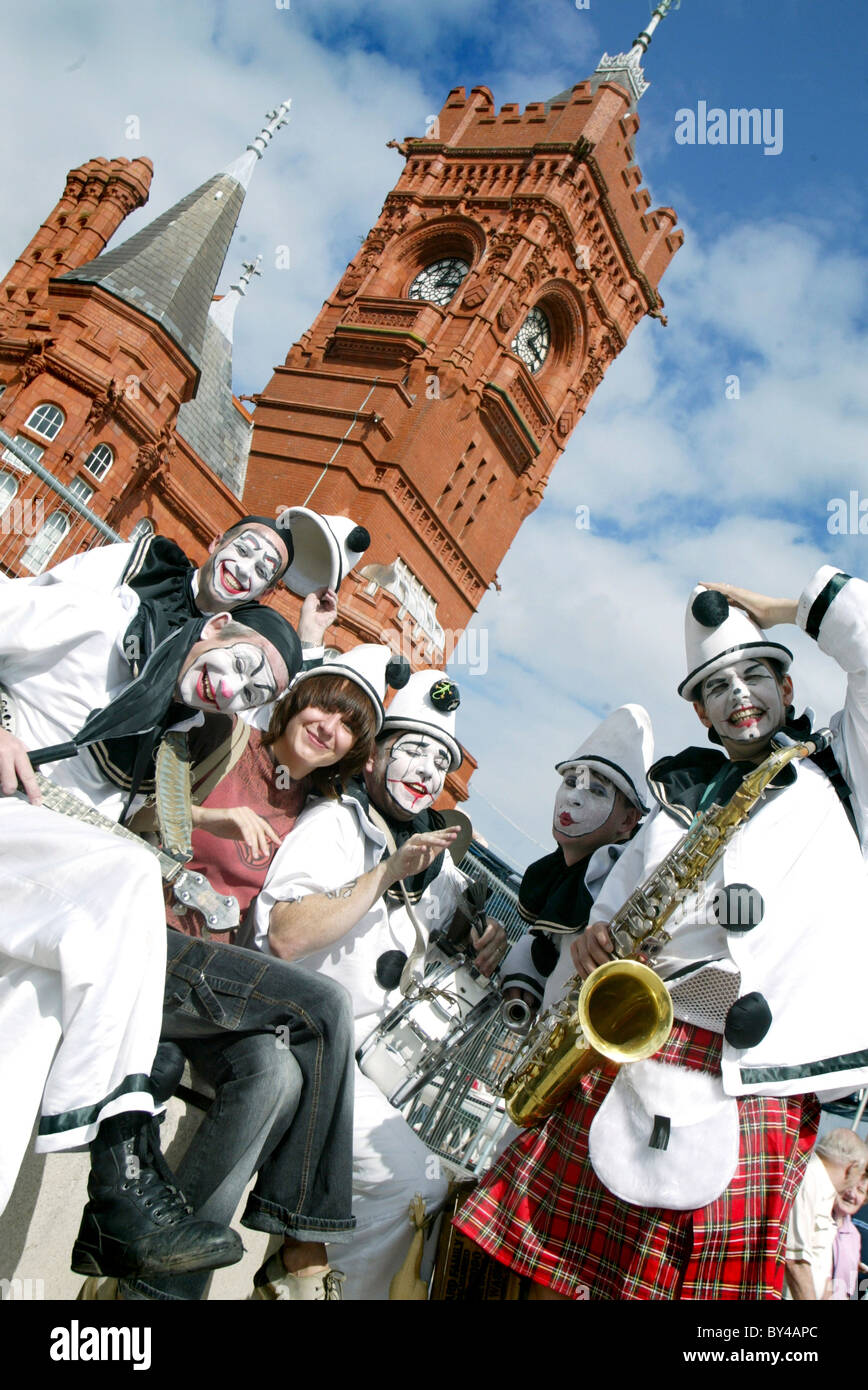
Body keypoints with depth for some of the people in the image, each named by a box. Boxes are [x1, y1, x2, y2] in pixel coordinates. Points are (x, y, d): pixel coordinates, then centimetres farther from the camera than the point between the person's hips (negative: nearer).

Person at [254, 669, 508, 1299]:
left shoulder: (432, 850, 13)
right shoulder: (334, 823, -11)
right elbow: (286, 935, -24)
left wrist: (490, 933, 2)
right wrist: (388, 874, -27)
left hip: (382, 1044, 8)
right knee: (413, 1182, -19)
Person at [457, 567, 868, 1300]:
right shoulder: (676, 803, 21)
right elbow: (611, 909, 21)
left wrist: (789, 608, 11)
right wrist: (595, 937, -1)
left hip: (761, 1083, -2)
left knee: (713, 1280, 0)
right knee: (559, 1272, 3)